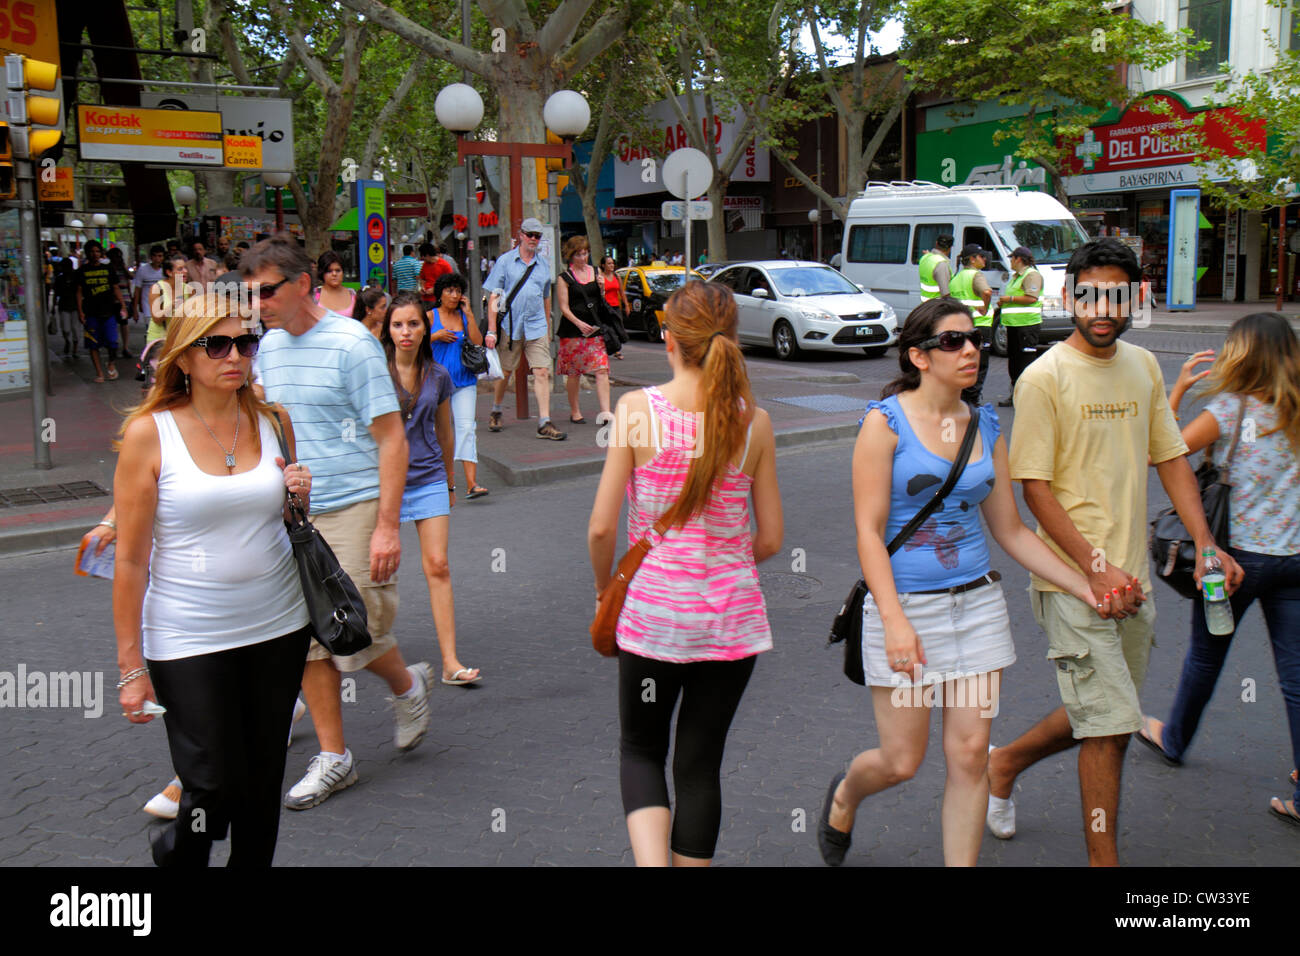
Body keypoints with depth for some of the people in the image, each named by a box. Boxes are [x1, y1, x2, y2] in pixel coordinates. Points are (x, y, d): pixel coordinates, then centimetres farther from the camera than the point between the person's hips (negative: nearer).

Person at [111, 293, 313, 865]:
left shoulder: (274, 422, 4)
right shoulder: (149, 433, -9)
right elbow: (130, 560, -7)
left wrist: (302, 496, -5)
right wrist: (131, 668, -8)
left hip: (278, 626, 4)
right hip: (189, 640, -4)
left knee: (263, 782, 10)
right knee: (215, 787, -2)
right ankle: (176, 852, 30)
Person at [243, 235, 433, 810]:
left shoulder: (351, 343, -11)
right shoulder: (269, 347, 9)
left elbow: (392, 439, -12)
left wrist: (387, 526, -18)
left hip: (352, 509, -6)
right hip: (292, 515, 6)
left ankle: (407, 685, 28)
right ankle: (332, 757, 20)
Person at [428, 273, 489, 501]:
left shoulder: (464, 317, 9)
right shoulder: (430, 316, 3)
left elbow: (478, 342, -4)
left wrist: (469, 314, -5)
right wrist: (436, 336, -12)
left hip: (464, 381, 1)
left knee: (467, 427, -11)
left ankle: (471, 483, -18)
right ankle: (448, 476, 27)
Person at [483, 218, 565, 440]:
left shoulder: (543, 265, 12)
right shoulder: (505, 261, 1)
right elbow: (493, 297, -3)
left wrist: (547, 329, 21)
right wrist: (491, 331, -10)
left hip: (536, 327, 2)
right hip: (509, 326, -2)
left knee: (542, 372, -8)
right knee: (504, 372, 10)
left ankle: (544, 423, -10)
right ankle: (496, 412, 32)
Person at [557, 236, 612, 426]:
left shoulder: (596, 273, 10)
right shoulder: (565, 278, -1)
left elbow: (603, 302, 17)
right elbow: (564, 308, -6)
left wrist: (602, 288, -3)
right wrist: (579, 323, -21)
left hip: (596, 328, 3)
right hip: (573, 330, -3)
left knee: (602, 371, -9)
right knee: (574, 373, 5)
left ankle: (605, 413, -13)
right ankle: (574, 412, 19)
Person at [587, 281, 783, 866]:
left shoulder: (637, 410, -11)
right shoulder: (754, 421, -5)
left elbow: (601, 528, -10)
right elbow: (770, 539, 1)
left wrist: (605, 587, 9)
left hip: (652, 610, -1)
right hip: (731, 614, 2)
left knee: (640, 749, 19)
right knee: (701, 762, 15)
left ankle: (651, 862, -1)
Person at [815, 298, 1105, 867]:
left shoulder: (985, 426, 8)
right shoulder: (886, 422, -8)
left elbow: (1011, 530, 13)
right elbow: (869, 532, -12)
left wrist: (1084, 588, 6)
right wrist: (894, 620, -22)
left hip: (978, 604, 5)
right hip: (905, 605, -4)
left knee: (970, 756, 2)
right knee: (901, 762, 4)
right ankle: (845, 794, 38)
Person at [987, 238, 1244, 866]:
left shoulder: (1144, 367, 9)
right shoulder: (1045, 378, -10)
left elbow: (1170, 457, 13)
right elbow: (1034, 486, -13)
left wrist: (1206, 544, 1)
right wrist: (1095, 567, -19)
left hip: (1133, 578, 7)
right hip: (1072, 579, -7)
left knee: (1100, 717, 17)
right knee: (1111, 727, -5)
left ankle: (1005, 762, 41)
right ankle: (1104, 860, 11)